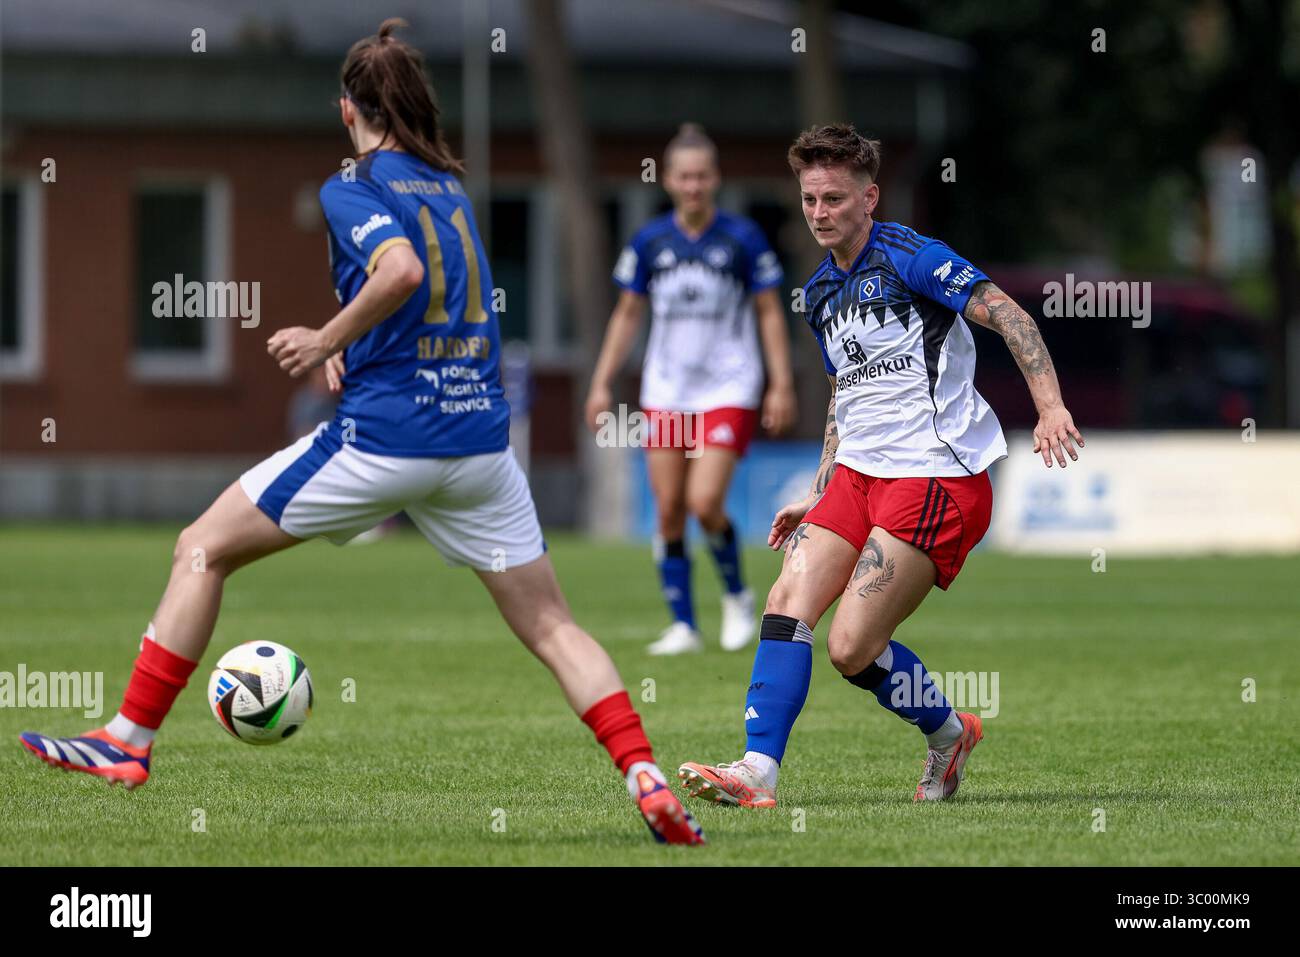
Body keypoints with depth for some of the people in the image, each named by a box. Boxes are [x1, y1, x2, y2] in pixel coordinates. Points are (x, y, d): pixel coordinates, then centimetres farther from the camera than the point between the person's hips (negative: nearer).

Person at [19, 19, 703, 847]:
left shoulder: (352, 187, -6)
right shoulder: (451, 188, 16)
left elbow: (401, 271, -25)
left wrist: (329, 342, -14)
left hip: (383, 439, -6)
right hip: (481, 439, 6)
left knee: (203, 551, 9)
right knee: (552, 628, 9)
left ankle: (130, 742, 10)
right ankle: (648, 784, -7)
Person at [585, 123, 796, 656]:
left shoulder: (743, 239, -4)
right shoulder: (649, 242, 3)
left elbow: (769, 313, 1)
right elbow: (627, 314, 11)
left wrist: (782, 384, -5)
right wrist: (602, 383, 6)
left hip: (729, 391, -3)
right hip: (665, 392, 3)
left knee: (705, 503, -15)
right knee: (669, 512, -1)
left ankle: (735, 594, 11)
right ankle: (683, 626, 7)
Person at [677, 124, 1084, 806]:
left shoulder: (908, 257, -9)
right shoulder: (821, 293, 16)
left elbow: (1006, 314, -16)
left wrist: (1051, 406, -28)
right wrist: (817, 497, 24)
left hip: (937, 479, -8)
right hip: (859, 473, 8)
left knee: (852, 648, -15)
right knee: (789, 600, -11)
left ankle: (949, 733, 10)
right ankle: (757, 772, -15)